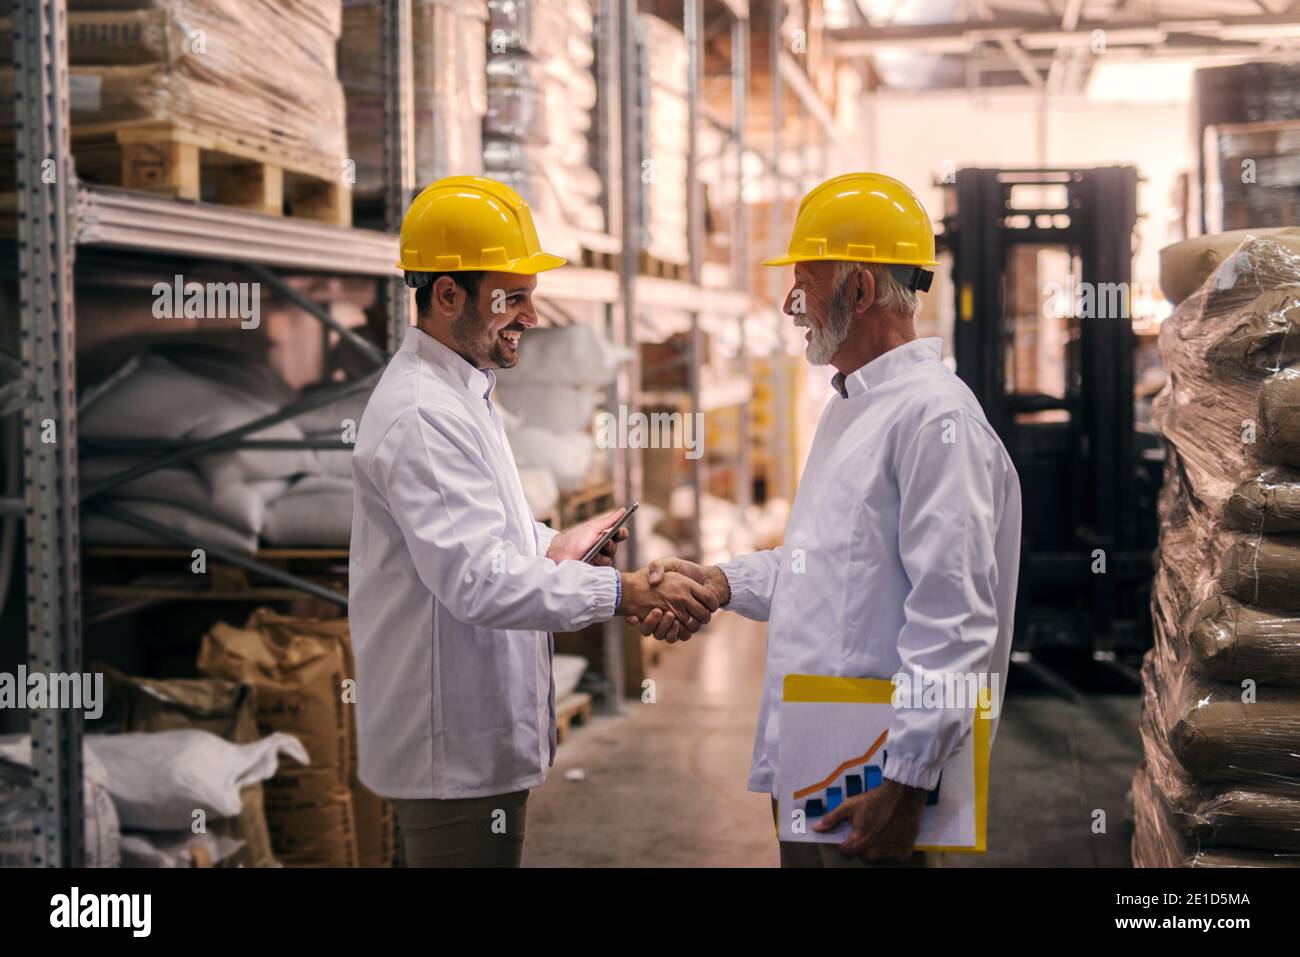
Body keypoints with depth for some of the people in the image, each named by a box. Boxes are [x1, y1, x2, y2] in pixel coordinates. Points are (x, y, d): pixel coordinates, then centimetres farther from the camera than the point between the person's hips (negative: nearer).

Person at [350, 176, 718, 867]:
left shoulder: (457, 394, 15)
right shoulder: (421, 414, -21)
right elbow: (478, 582, -29)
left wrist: (548, 549, 12)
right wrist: (622, 592, -29)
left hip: (481, 742, 11)